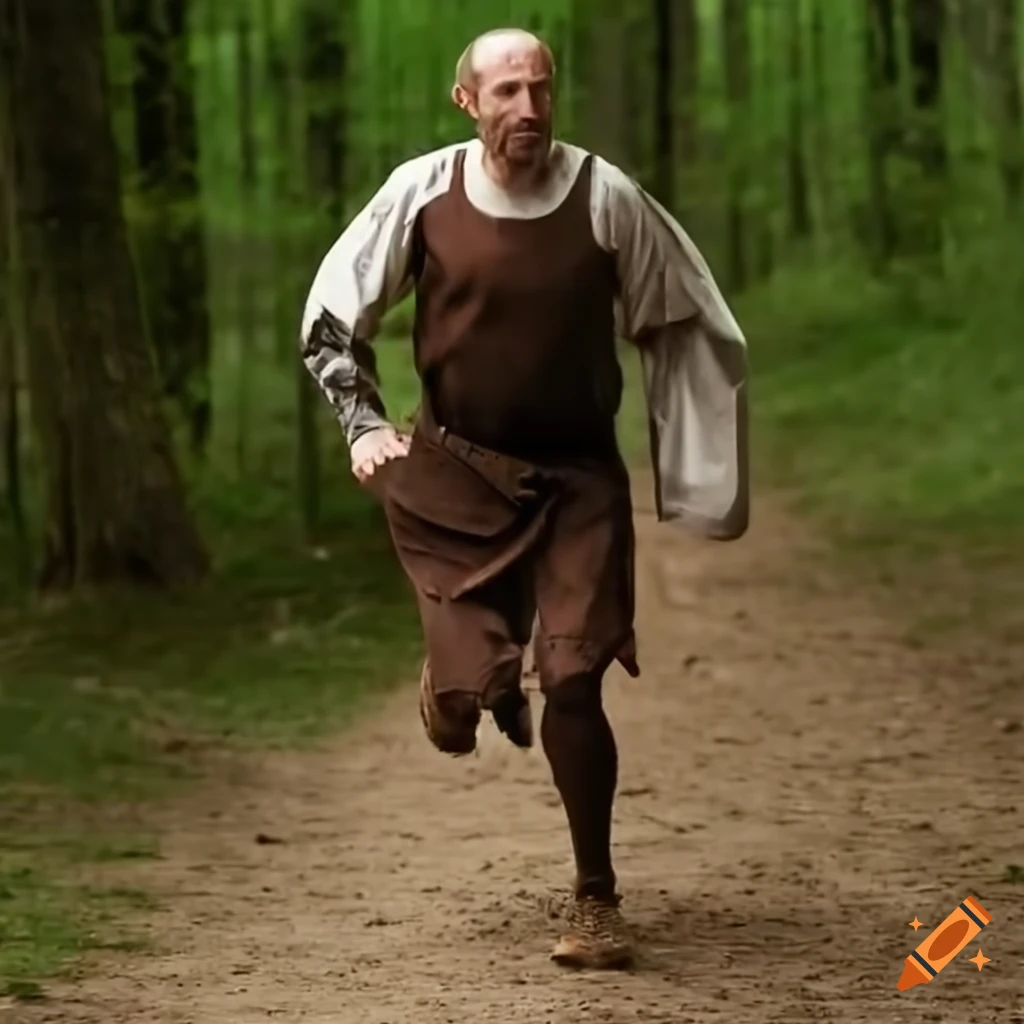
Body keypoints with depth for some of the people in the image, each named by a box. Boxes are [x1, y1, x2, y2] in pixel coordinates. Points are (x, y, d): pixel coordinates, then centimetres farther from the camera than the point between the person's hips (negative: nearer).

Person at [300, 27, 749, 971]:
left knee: (574, 684, -10)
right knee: (467, 699, -6)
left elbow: (680, 325, 3)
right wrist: (363, 425, -11)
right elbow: (330, 318, 3)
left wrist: (694, 470, 4)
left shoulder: (605, 198, -10)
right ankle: (465, 673, 34)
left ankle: (596, 900, 6)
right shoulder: (422, 194, -9)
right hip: (456, 471, 1)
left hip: (578, 477, 0)